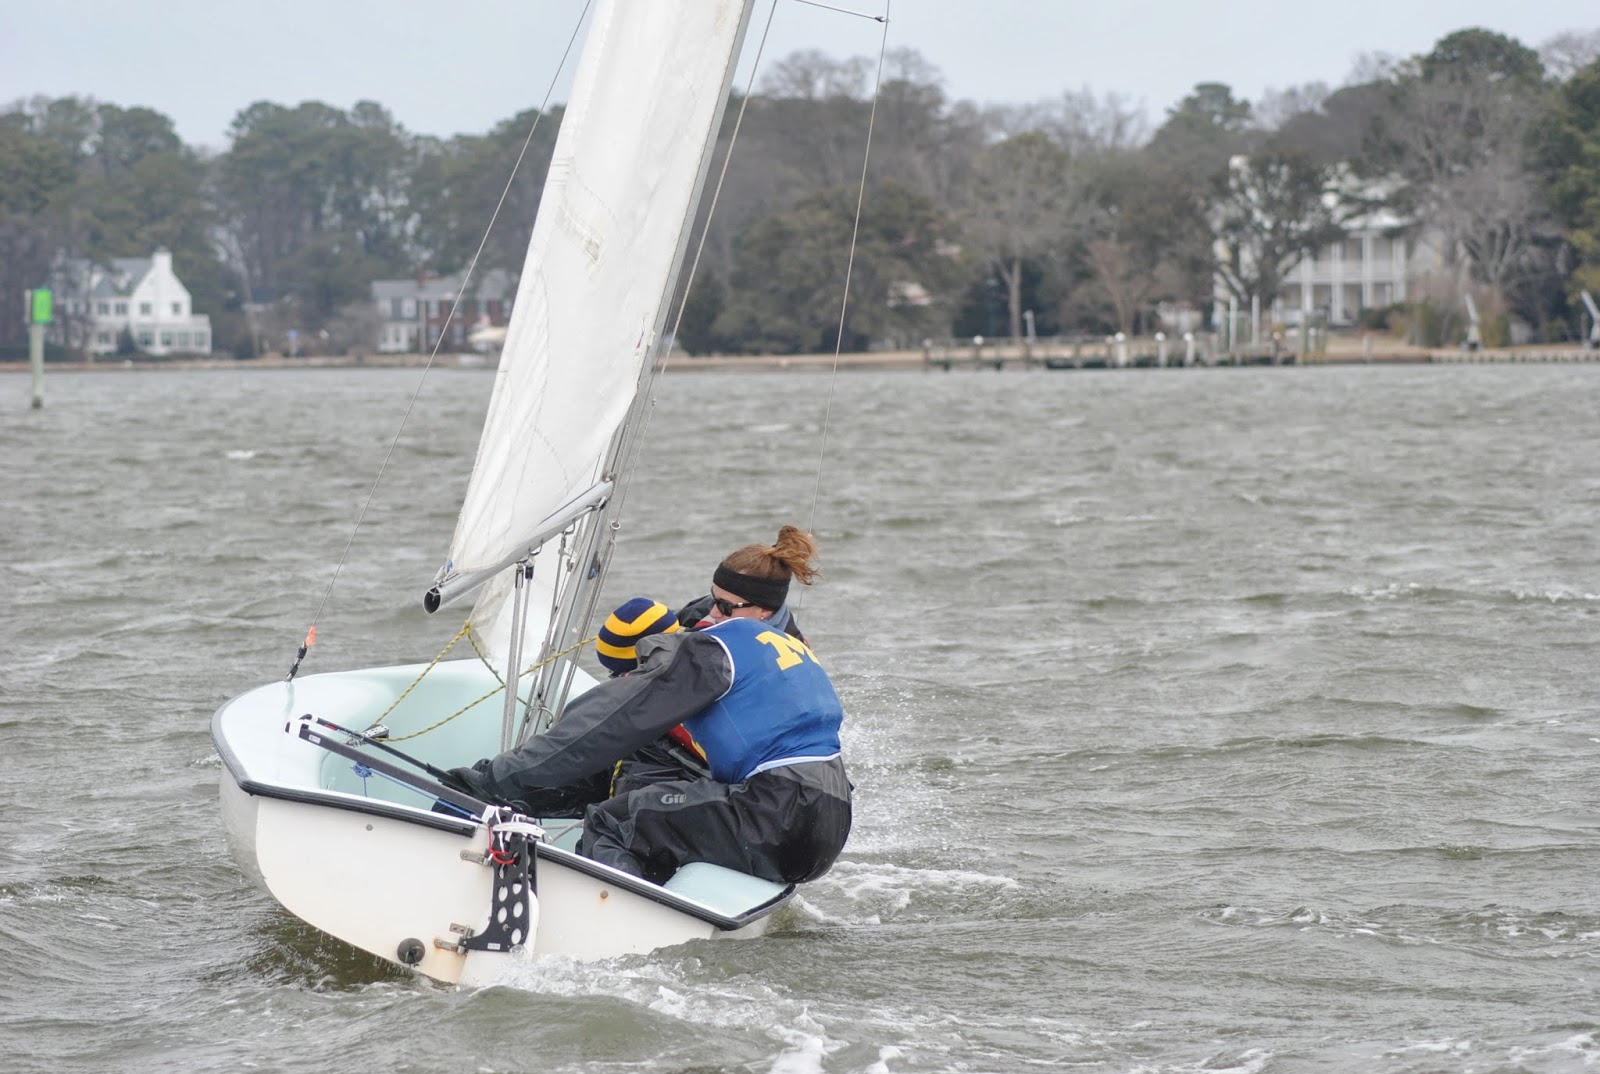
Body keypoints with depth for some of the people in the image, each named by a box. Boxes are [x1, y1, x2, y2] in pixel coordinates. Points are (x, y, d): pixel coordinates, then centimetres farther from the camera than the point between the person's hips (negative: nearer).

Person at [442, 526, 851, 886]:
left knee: (609, 823, -7)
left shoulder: (715, 647, -4)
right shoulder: (794, 647, 23)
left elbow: (611, 722, -8)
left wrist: (498, 777, -8)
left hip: (784, 820, -9)